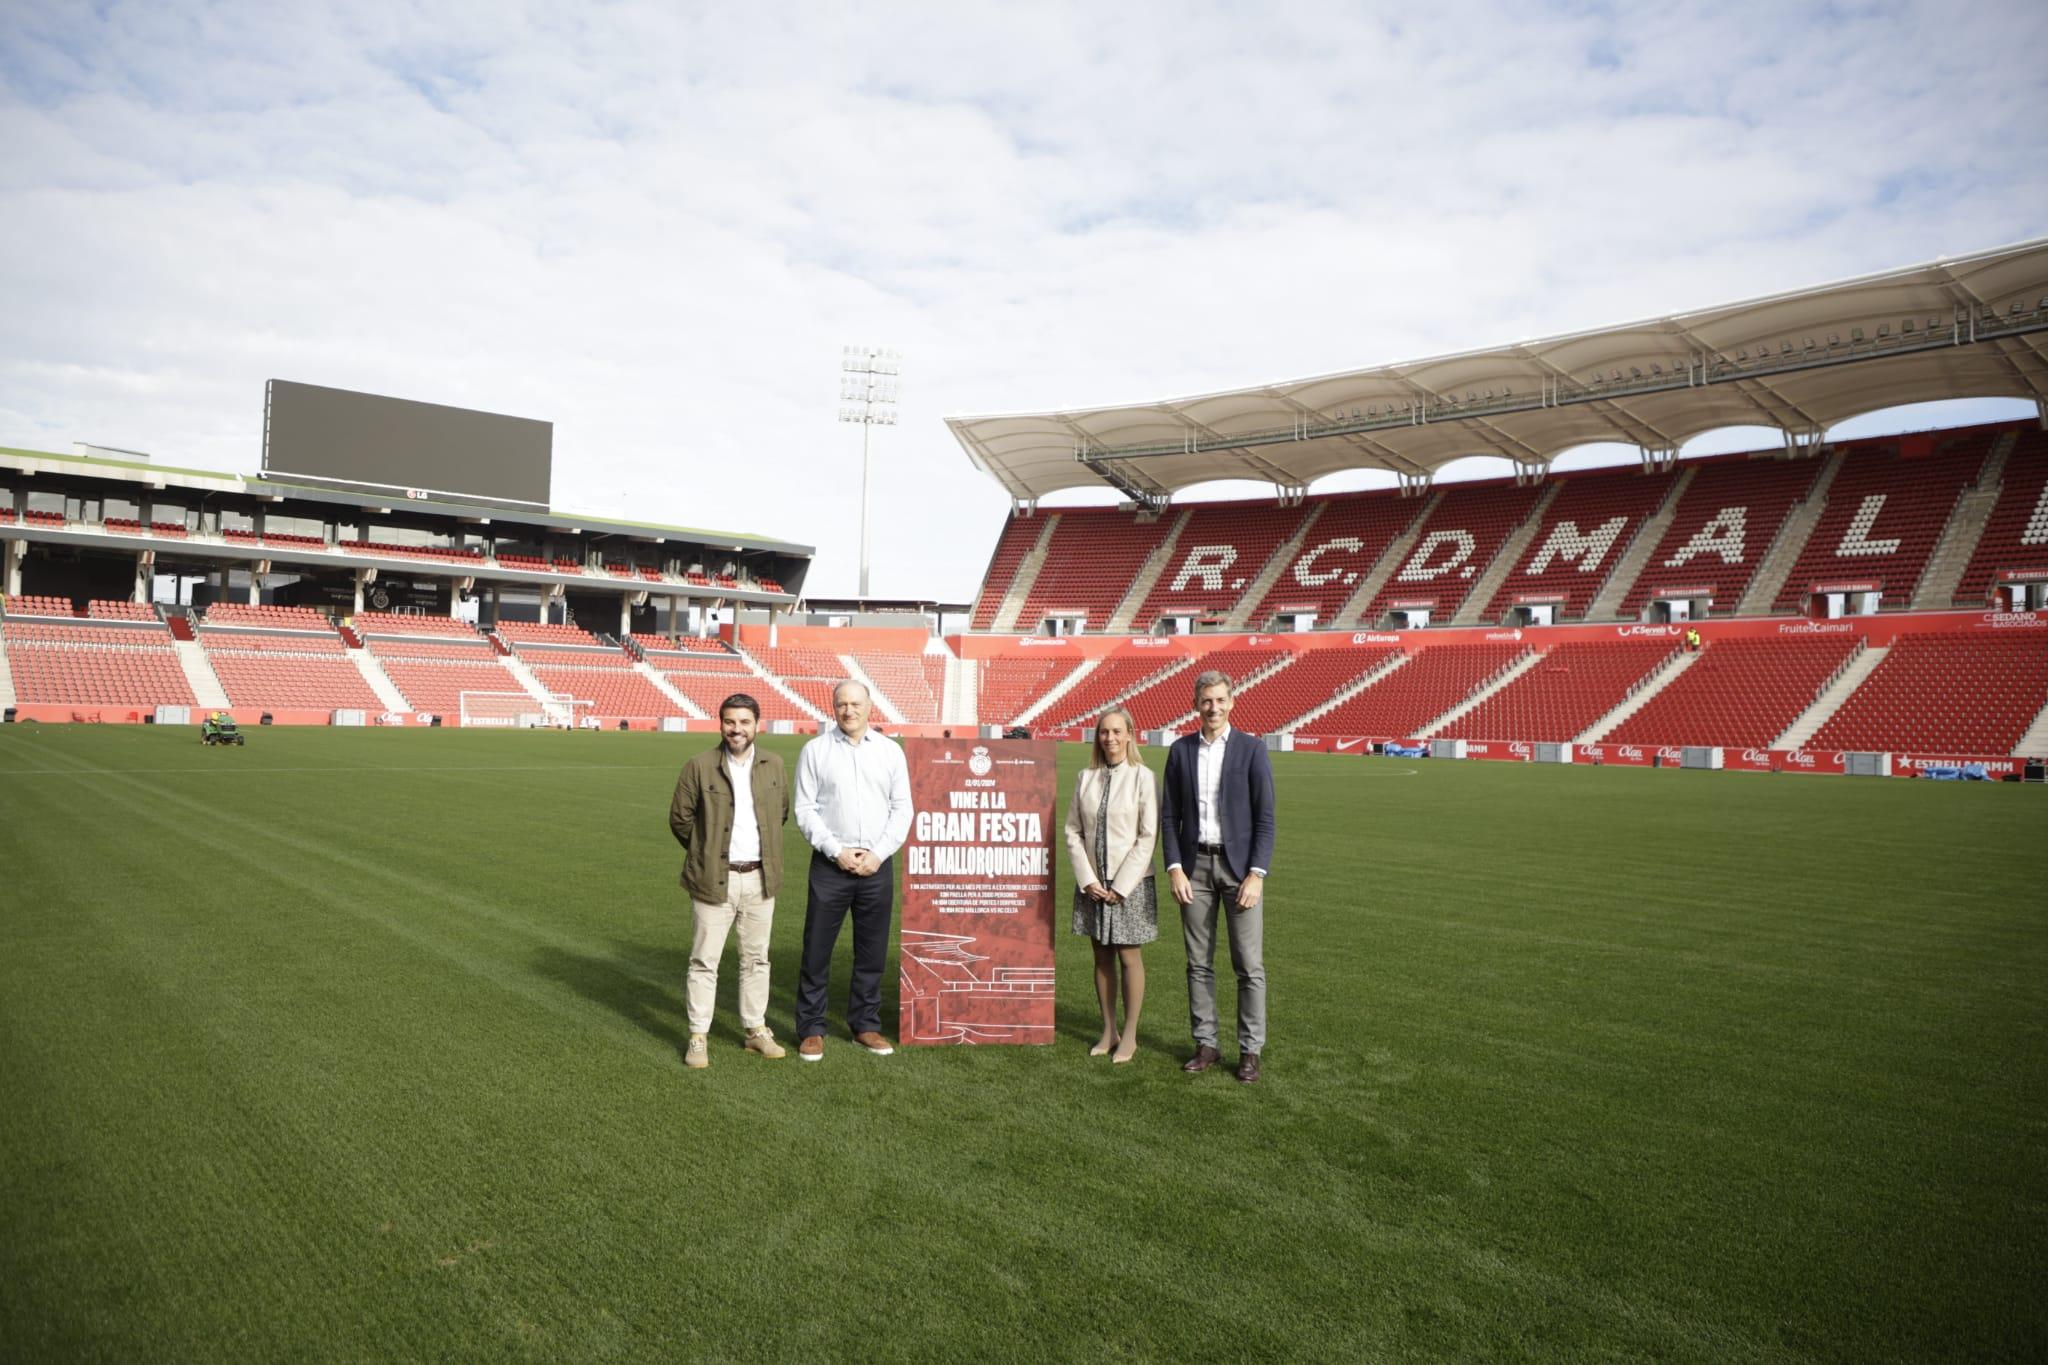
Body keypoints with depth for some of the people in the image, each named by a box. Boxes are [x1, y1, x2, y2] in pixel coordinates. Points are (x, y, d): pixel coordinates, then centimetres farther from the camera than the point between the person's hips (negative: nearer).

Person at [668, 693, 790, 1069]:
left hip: (759, 879, 3)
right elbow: (680, 817, 0)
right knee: (704, 961, 2)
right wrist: (705, 853, 6)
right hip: (714, 879, -3)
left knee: (756, 959, 12)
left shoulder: (773, 764, 3)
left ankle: (756, 1031, 24)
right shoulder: (699, 766, -8)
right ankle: (698, 1037, 12)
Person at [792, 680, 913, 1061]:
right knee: (817, 951, 2)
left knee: (872, 952, 9)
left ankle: (865, 1025, 22)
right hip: (830, 865, -2)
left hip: (877, 866, 2)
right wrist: (836, 851, -10)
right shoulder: (815, 750, 2)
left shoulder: (891, 751, 7)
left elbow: (902, 808, 5)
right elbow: (804, 809, -1)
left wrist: (879, 853, -6)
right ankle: (811, 1029, 14)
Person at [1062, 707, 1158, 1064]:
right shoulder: (1086, 778, 3)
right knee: (1102, 957, 12)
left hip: (1131, 883, -4)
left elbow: (1149, 836, -10)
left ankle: (1129, 1036, 17)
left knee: (1129, 957, 4)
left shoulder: (1142, 778, -8)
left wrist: (1122, 885, -12)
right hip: (1092, 883, 4)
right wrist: (1087, 880, -6)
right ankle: (1109, 1031, 24)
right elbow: (1073, 832, 4)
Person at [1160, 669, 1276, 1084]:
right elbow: (1169, 816, 6)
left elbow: (1265, 817, -5)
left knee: (1249, 965, 1)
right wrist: (1174, 869, -4)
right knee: (1199, 963, 9)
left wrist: (1257, 874, -13)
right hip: (1194, 866, 3)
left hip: (1239, 865, -3)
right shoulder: (1181, 750, 5)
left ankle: (1250, 1050, 11)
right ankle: (1206, 1045, 20)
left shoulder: (1251, 749, -3)